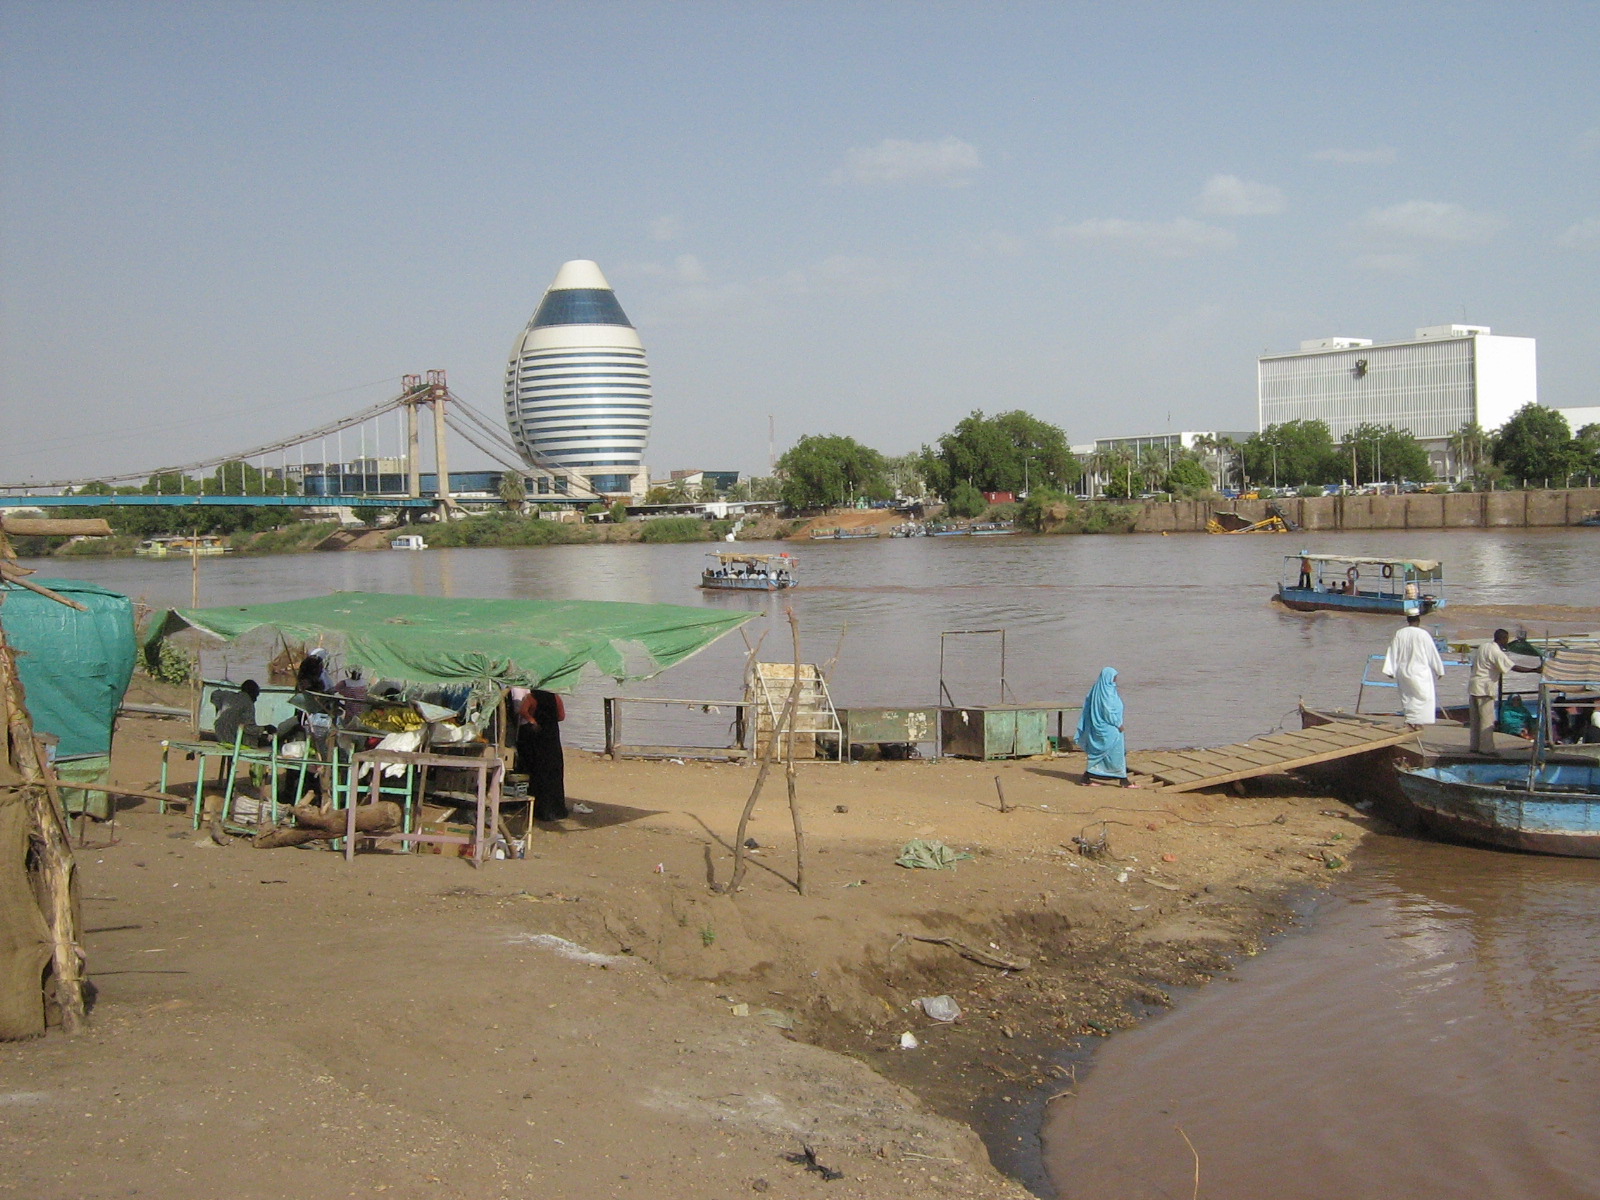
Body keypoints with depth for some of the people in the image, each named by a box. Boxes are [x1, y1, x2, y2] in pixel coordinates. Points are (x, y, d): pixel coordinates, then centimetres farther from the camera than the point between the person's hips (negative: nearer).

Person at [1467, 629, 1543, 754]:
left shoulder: (1482, 646, 10)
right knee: (1487, 719, -4)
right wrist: (1535, 670, -19)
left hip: (1473, 686, 9)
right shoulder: (1496, 652, -16)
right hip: (1484, 688, -9)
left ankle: (1475, 746, 18)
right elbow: (1514, 667, -20)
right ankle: (1486, 748, -4)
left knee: (1476, 719, 13)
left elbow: (1473, 666, 16)